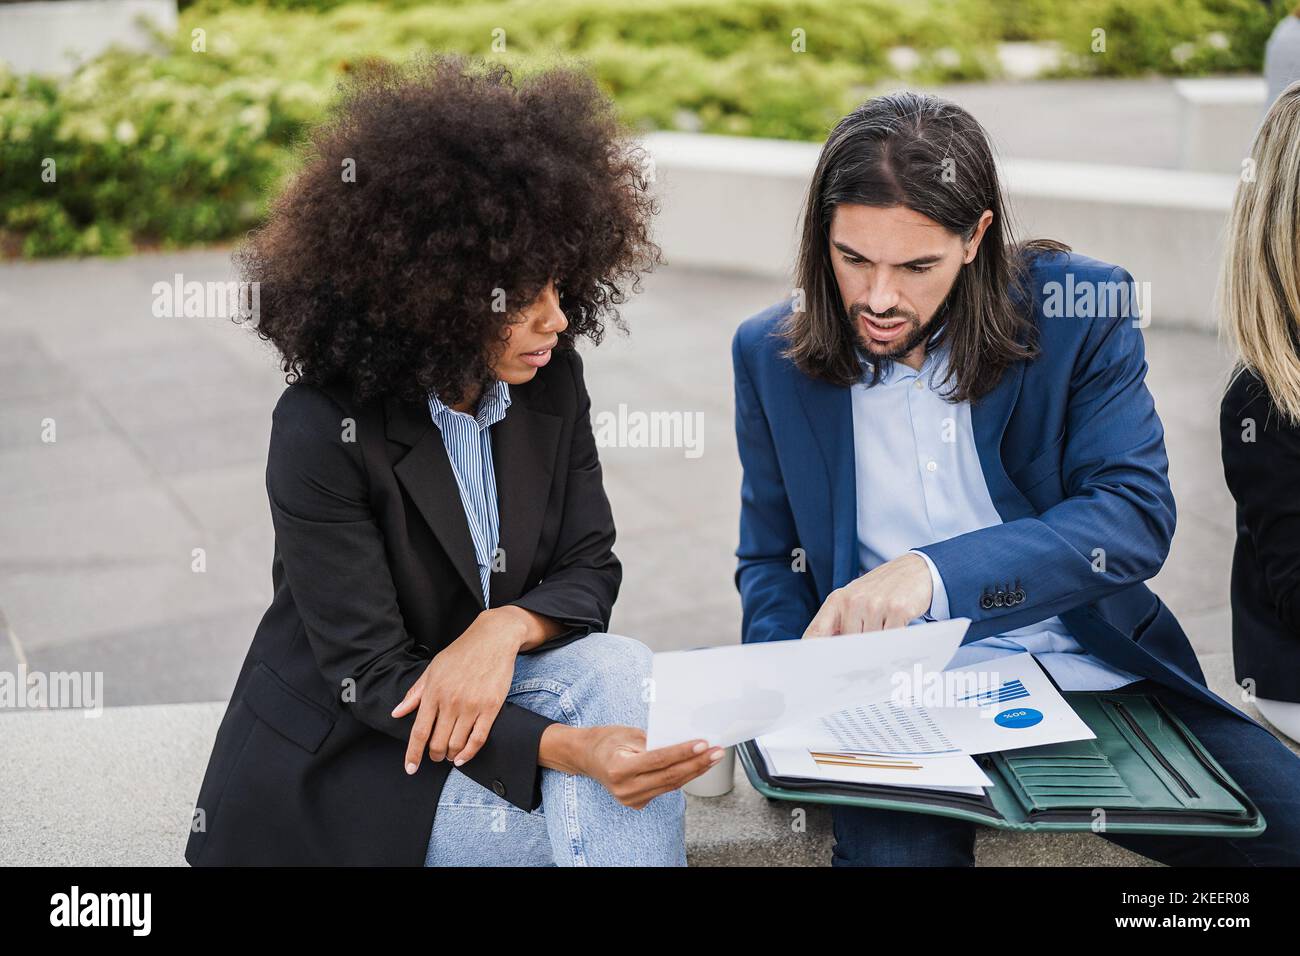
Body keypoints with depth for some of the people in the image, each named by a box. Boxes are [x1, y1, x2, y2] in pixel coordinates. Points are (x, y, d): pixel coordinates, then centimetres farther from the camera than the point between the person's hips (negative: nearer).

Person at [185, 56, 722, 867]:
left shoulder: (551, 381, -7)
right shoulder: (321, 432, -23)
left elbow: (591, 570, -1)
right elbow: (367, 673, -24)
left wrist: (507, 626, -27)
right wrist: (568, 750, -39)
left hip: (480, 686, 5)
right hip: (344, 755, -5)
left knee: (619, 670, -25)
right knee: (608, 821, -23)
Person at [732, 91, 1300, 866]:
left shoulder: (1082, 309, -4)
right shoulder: (771, 354, 3)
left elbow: (1137, 518, -12)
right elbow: (769, 562, 12)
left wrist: (936, 571, -27)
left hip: (1099, 678, 1)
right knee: (892, 848, -32)